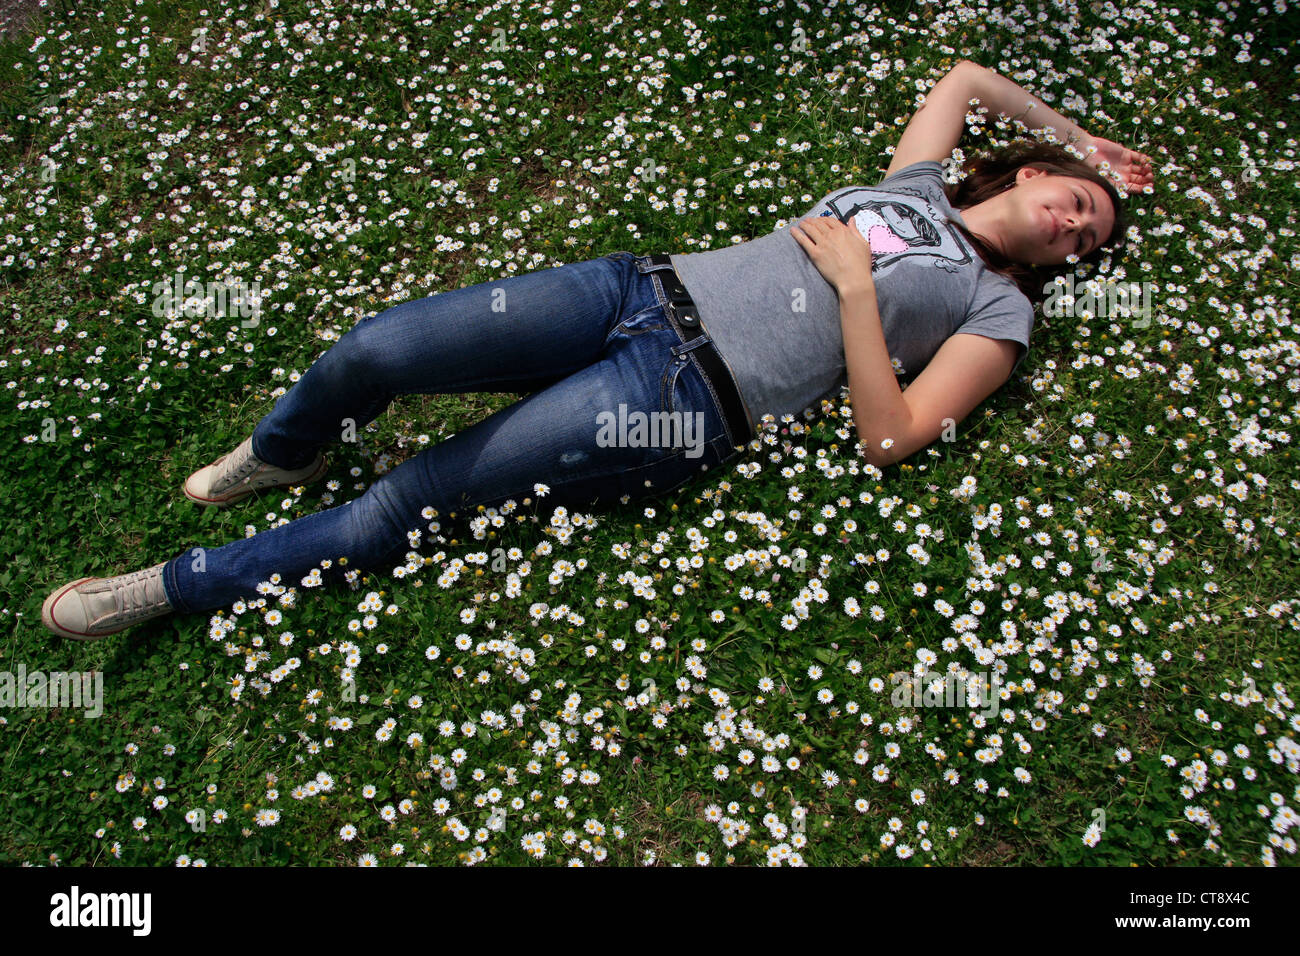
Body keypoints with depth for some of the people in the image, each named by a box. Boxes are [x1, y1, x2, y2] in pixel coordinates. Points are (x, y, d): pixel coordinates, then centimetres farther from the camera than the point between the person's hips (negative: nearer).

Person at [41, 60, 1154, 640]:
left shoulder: (998, 311, 10)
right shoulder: (917, 184, 22)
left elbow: (889, 437, -4)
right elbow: (966, 73, 40)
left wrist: (856, 285, -6)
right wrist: (1081, 137, 45)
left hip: (692, 398, -4)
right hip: (646, 288, 4)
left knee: (409, 503, -12)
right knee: (379, 347, -12)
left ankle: (176, 585, 4)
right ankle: (283, 457, 21)